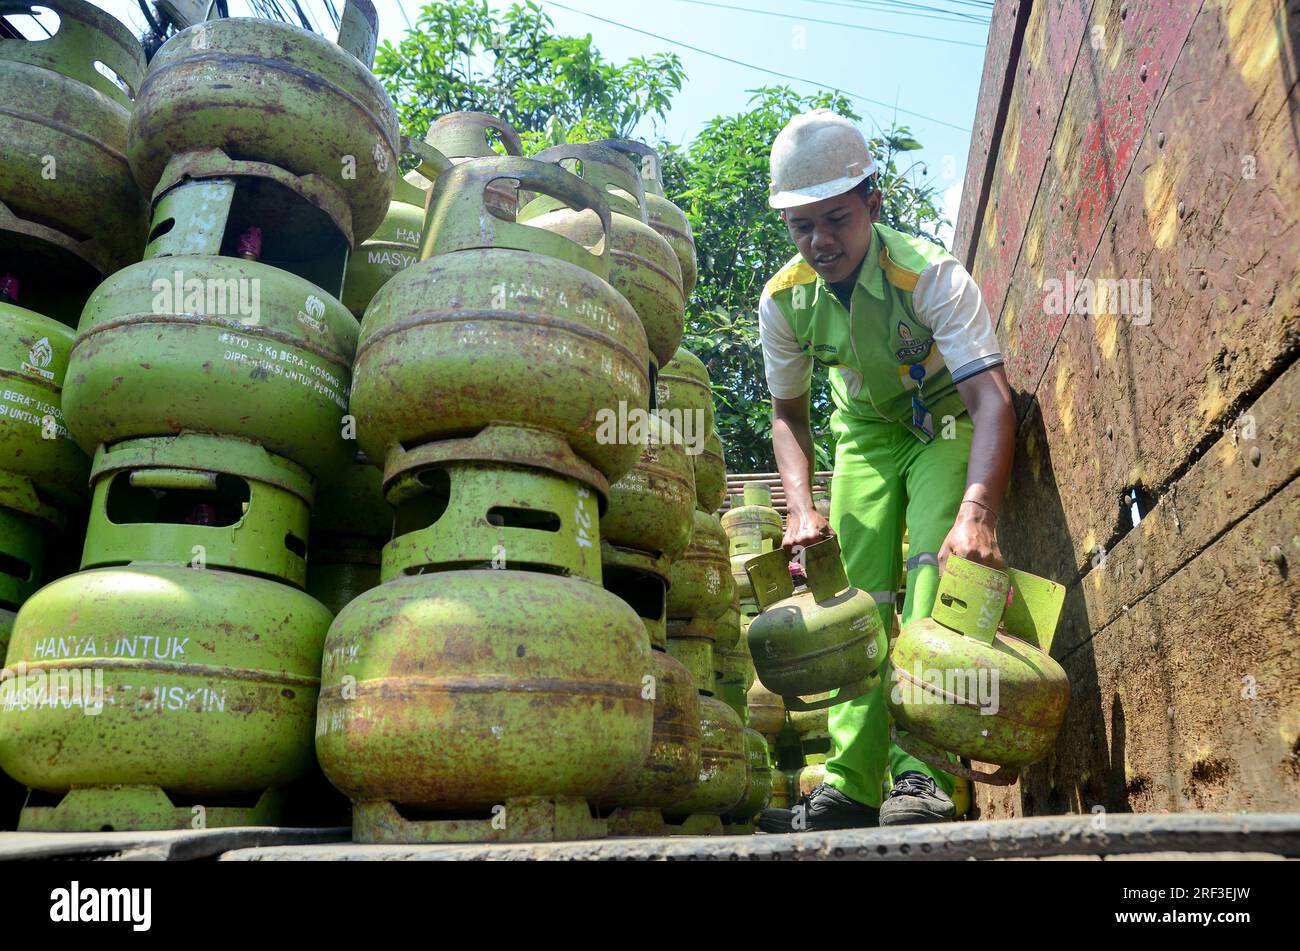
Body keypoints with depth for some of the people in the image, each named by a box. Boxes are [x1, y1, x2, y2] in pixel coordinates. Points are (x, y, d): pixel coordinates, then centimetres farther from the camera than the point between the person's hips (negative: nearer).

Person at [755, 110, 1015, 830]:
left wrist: (976, 512, -56)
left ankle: (923, 773, -26)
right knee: (860, 596, -7)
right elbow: (787, 413, -4)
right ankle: (851, 788, -7)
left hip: (948, 424, -3)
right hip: (866, 432, 4)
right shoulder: (784, 299, -16)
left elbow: (991, 397, -39)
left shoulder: (931, 275, -29)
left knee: (936, 569, -25)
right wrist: (800, 508, -20)